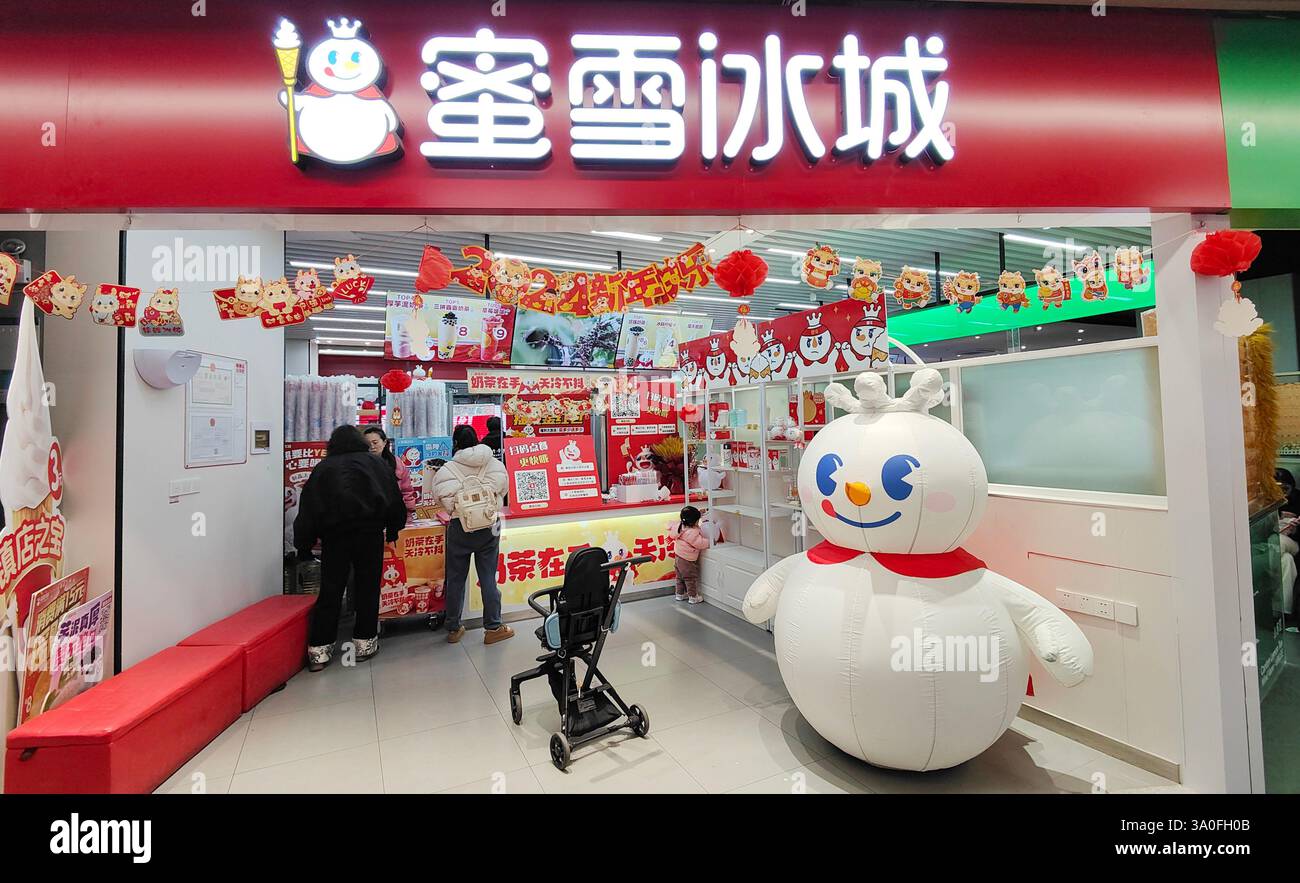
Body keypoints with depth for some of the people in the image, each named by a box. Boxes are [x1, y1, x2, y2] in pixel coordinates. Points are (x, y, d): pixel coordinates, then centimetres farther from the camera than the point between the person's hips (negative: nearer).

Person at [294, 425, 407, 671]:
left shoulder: (322, 467, 13)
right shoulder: (377, 463, 11)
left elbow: (307, 509, 9)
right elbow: (395, 499, 10)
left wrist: (303, 546, 12)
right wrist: (393, 530, 22)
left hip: (334, 535, 1)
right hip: (370, 533, -1)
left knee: (330, 591, 6)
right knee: (368, 588, 9)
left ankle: (319, 649, 8)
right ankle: (364, 642, 15)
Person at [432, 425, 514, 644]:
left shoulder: (448, 468, -11)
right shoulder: (495, 464, -5)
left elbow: (444, 497, -11)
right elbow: (501, 491, -2)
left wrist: (456, 508, 7)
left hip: (460, 527, -1)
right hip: (489, 526, 1)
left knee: (456, 578, 13)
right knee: (488, 577, 8)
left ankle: (453, 628, 24)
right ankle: (493, 627, 15)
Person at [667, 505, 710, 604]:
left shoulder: (679, 526, -7)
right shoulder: (692, 533, -31)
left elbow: (672, 533, 11)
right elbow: (700, 543, -26)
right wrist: (710, 541, -13)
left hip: (678, 557, 8)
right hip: (687, 560, -8)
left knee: (680, 577, 21)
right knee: (691, 578, 7)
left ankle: (679, 594, 33)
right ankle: (693, 597, 17)